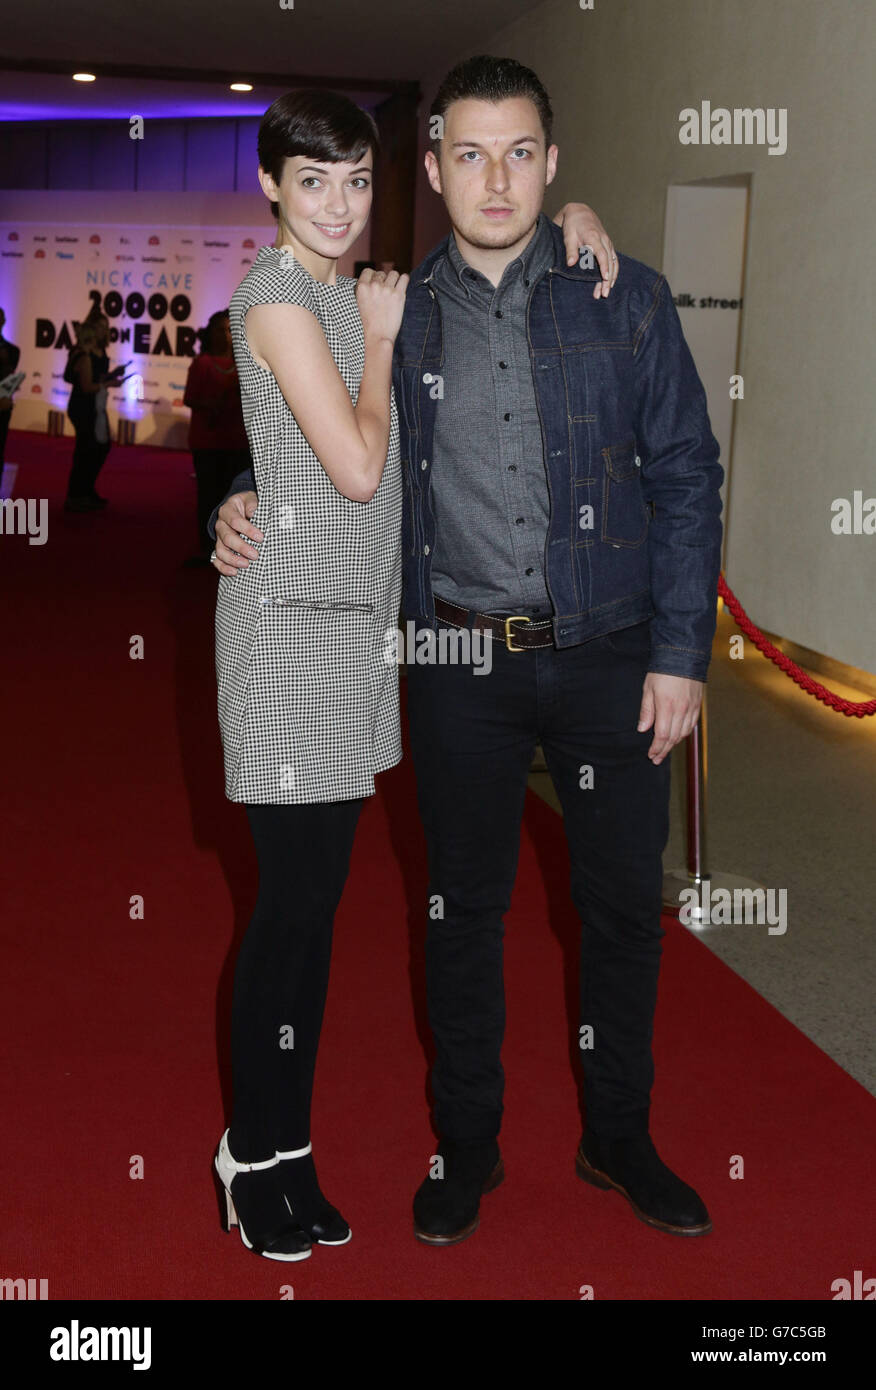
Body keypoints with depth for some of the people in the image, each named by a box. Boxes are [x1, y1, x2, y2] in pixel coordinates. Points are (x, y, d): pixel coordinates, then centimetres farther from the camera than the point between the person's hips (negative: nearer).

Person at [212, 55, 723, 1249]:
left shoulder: (626, 299, -1)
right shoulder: (395, 316, 3)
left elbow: (687, 478, 0)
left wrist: (680, 653, -6)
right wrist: (249, 503, -8)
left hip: (609, 655, 0)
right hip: (461, 661, 1)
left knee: (622, 904, 11)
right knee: (464, 908, 12)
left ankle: (618, 1137, 32)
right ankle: (466, 1144, 31)